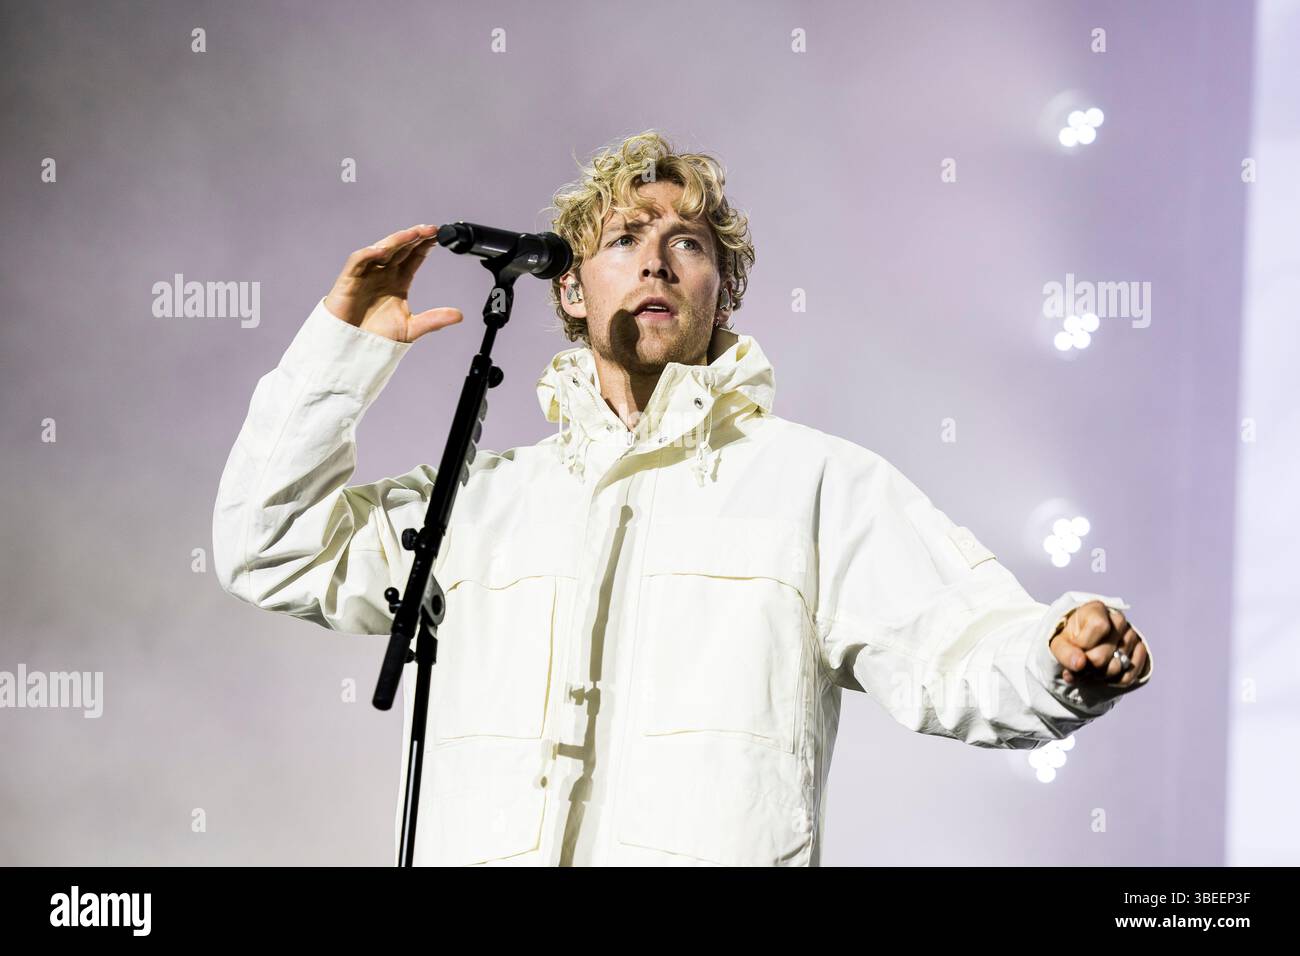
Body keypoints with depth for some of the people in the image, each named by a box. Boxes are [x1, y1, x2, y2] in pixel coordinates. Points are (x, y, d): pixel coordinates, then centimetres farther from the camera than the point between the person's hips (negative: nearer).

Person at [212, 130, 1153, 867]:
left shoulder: (819, 481, 11)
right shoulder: (488, 494, 21)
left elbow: (957, 653, 0)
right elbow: (274, 548, 22)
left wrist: (1064, 658, -21)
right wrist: (343, 346, 17)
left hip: (720, 843, -2)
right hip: (483, 848, 2)